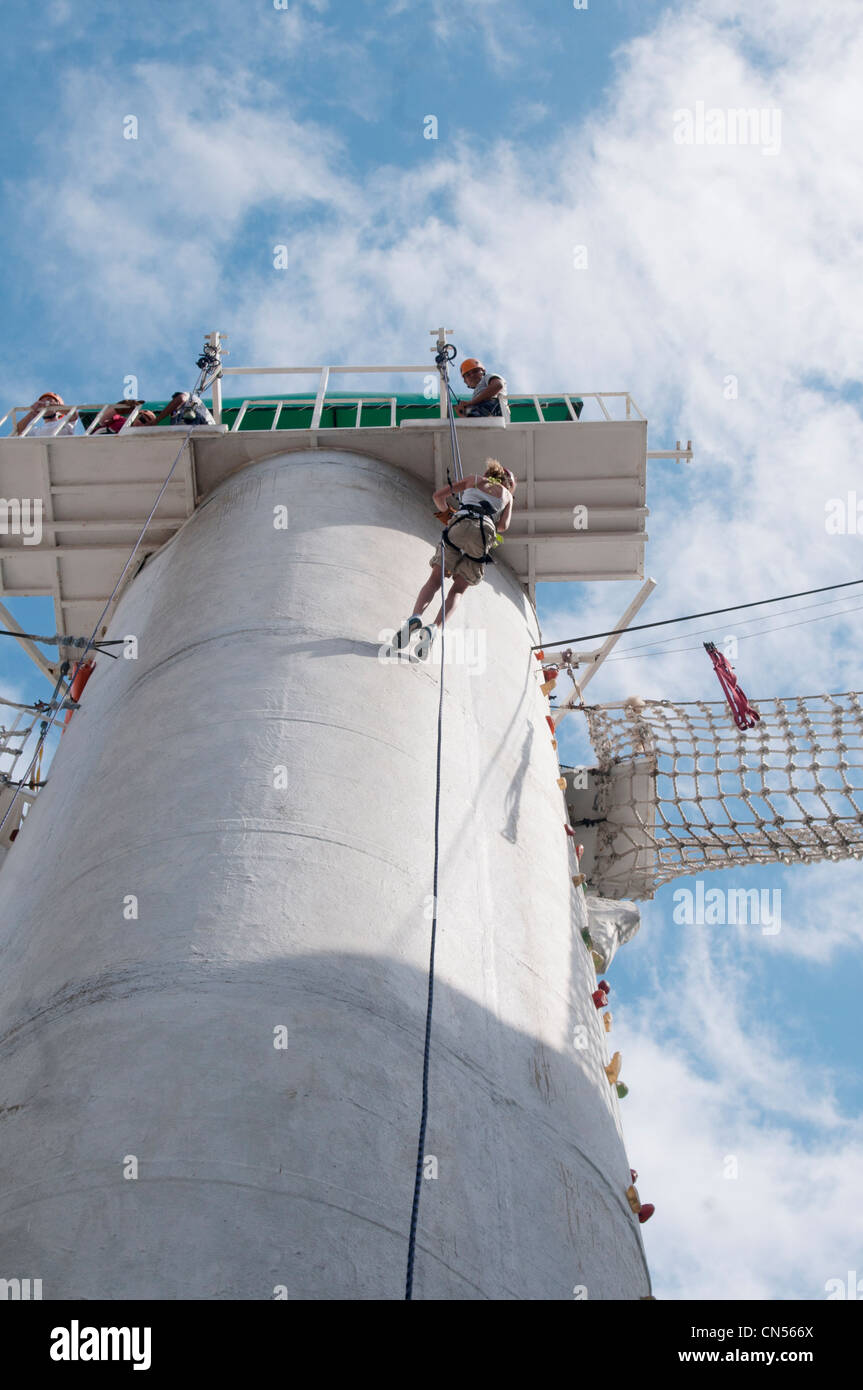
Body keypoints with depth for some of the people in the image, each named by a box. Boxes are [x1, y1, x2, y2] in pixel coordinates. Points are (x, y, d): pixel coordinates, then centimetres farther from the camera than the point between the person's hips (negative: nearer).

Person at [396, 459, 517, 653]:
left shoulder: (474, 479, 28)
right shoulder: (507, 495, 28)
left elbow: (438, 496, 26)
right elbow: (503, 526, 14)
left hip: (460, 526, 0)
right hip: (484, 534, 0)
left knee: (434, 580, 1)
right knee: (458, 589, 5)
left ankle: (415, 616, -27)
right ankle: (434, 629, -18)